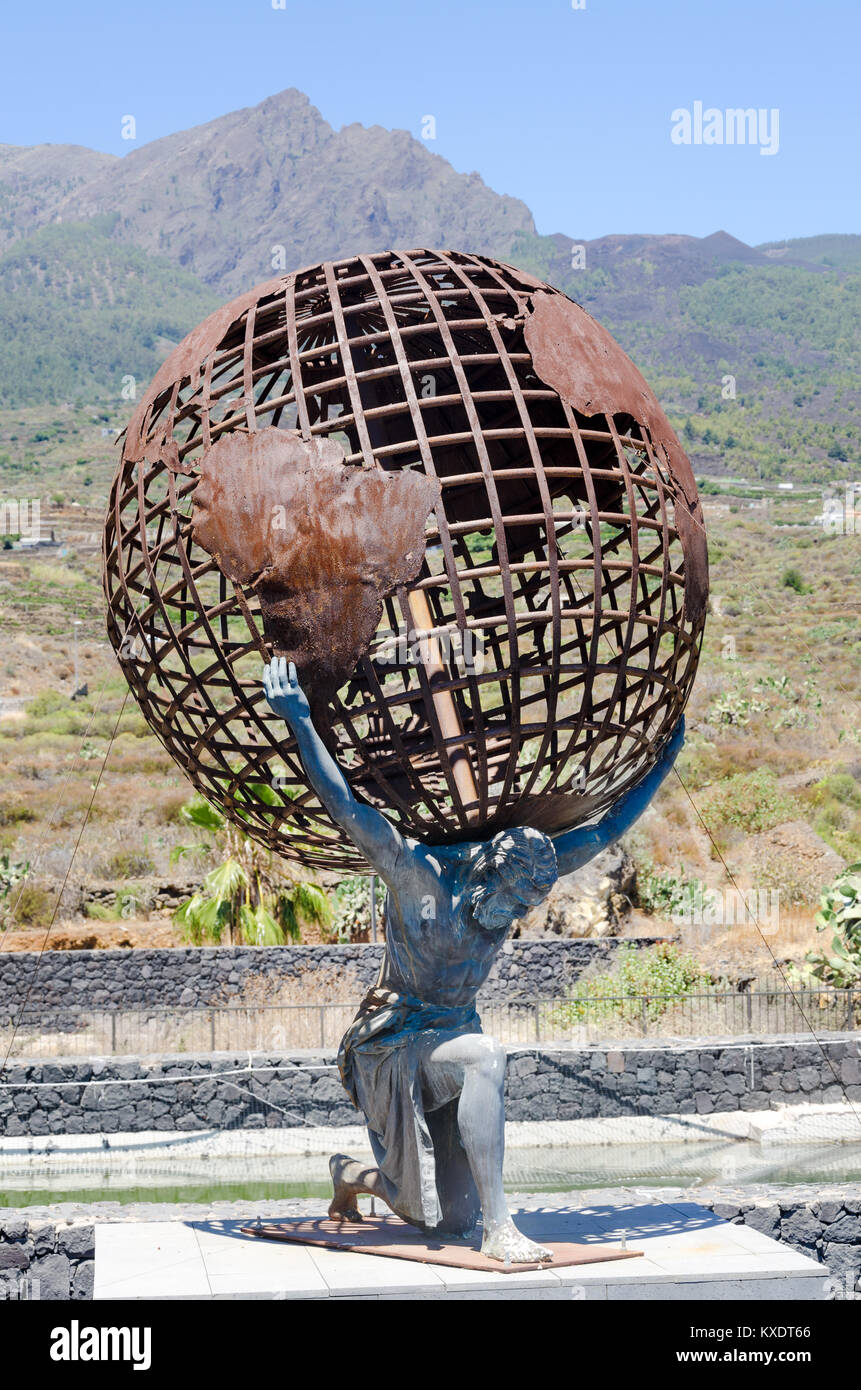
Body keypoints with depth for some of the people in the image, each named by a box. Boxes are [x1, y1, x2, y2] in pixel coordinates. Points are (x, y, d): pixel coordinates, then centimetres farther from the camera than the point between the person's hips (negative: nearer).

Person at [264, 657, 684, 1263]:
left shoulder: (518, 872, -4)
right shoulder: (420, 873, -20)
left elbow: (606, 831, 2)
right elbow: (347, 809, -29)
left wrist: (667, 758, 1)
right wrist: (301, 721, -36)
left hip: (449, 1041, 6)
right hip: (395, 1042, -6)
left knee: (449, 1221, 5)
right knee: (487, 1054, -39)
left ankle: (354, 1175, 35)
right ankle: (499, 1225, -36)